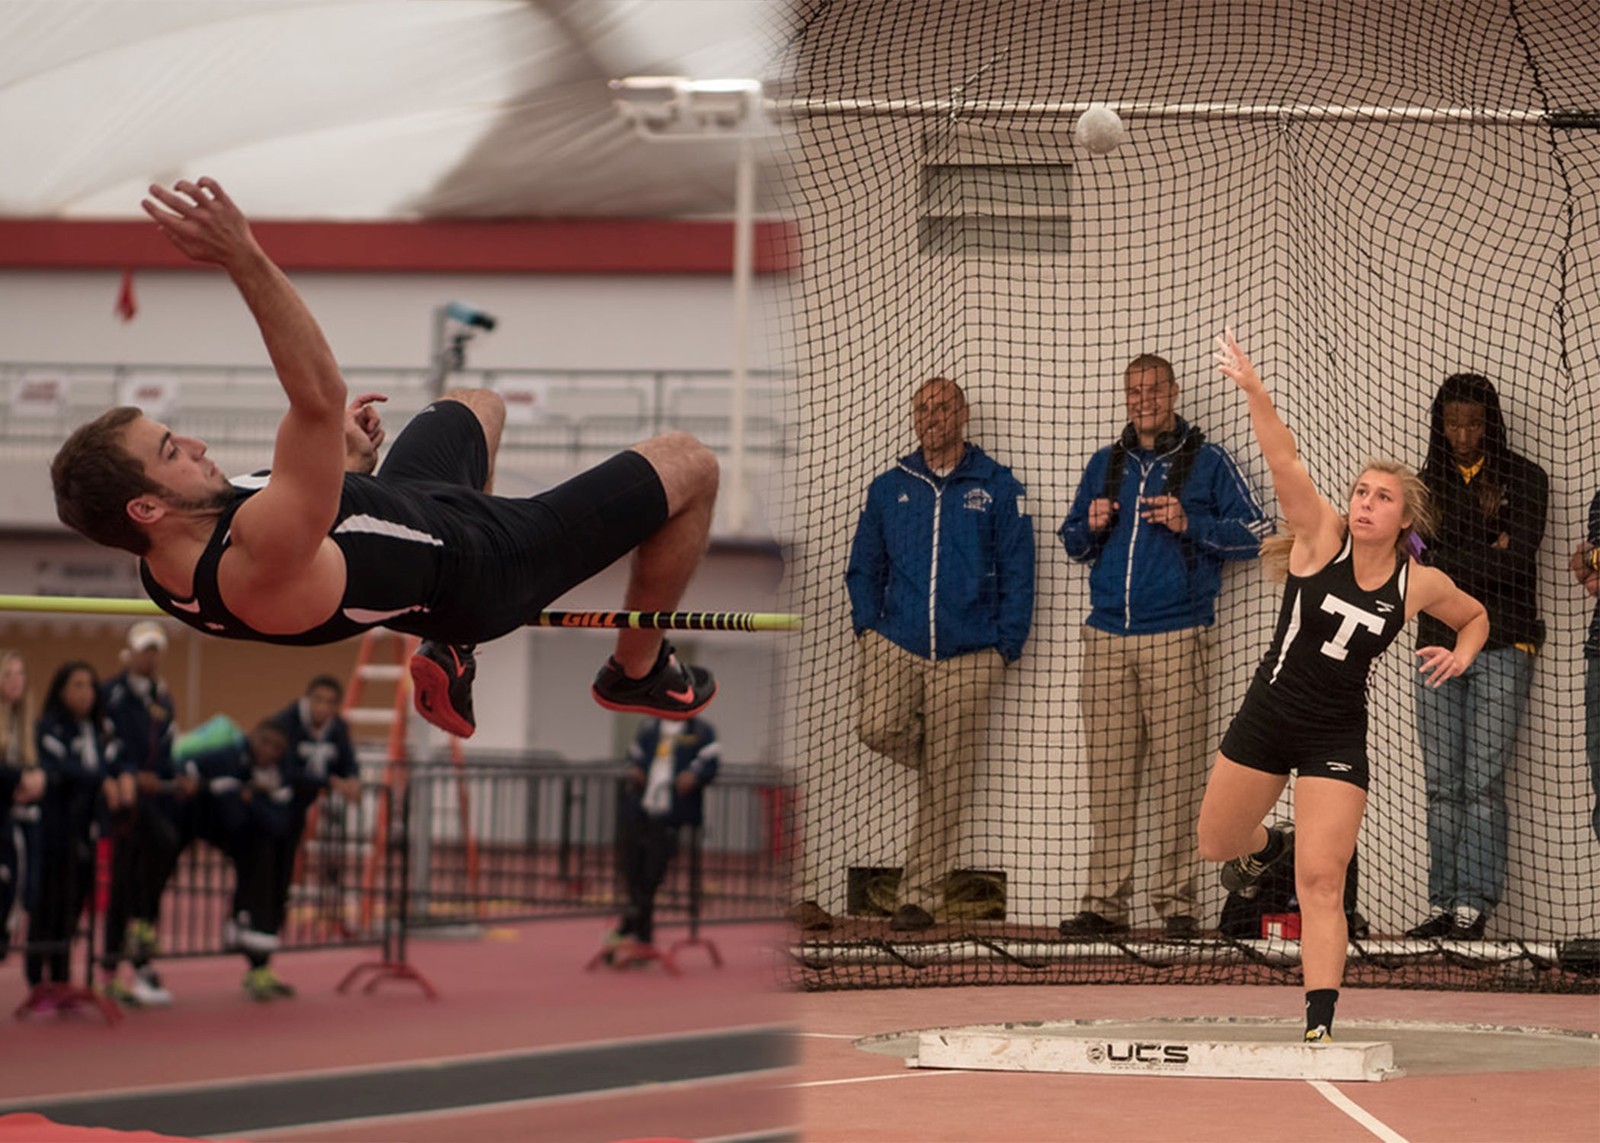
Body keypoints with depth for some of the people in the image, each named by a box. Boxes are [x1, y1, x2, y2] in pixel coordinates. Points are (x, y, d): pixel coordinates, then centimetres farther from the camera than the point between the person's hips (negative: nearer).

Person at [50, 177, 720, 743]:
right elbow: (320, 398, -53)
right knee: (689, 464, 2)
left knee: (479, 406, 39)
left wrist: (347, 457, 1)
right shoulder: (258, 558, -43)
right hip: (480, 562, -9)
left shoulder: (167, 565, -14)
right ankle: (638, 670, 26)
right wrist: (246, 259, -60)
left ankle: (450, 649, 34)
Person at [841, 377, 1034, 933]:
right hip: (895, 644, 2)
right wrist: (868, 626, 1)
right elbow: (864, 567, 16)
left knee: (945, 784, -1)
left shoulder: (997, 487, 4)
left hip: (966, 657, -2)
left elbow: (1017, 572, 3)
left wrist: (1004, 646, -6)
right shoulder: (889, 489, 11)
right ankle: (934, 755, 9)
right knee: (878, 727, -25)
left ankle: (920, 895, 6)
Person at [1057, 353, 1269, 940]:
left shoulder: (1207, 460, 4)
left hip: (1176, 638, -4)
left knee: (1176, 773, -5)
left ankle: (1177, 902, -2)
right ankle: (1105, 901, 3)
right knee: (1108, 774, 1)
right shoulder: (1105, 464, 17)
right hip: (1107, 638, 4)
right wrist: (1091, 527, 2)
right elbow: (1073, 544, 25)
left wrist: (1189, 524, -12)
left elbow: (1255, 534, 1)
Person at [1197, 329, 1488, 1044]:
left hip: (1338, 737, -1)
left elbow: (1476, 616, 18)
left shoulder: (1419, 584, -4)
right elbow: (1285, 462, -24)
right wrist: (1253, 391, -39)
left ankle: (1320, 1024, -11)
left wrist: (1461, 653, -5)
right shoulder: (1322, 536, -9)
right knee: (1215, 845, 17)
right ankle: (1267, 845, 55)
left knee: (1321, 881, -12)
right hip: (1267, 715, 1)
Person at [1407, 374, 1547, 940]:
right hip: (1438, 644, 4)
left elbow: (1517, 561, -9)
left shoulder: (1523, 479, 3)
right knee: (1442, 785, 1)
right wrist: (1487, 555, -9)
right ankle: (1443, 905, 3)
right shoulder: (1428, 483, 14)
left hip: (1502, 646, -4)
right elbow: (1427, 558, 2)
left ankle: (1474, 907, -7)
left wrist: (1450, 563, -8)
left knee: (1483, 784, -8)